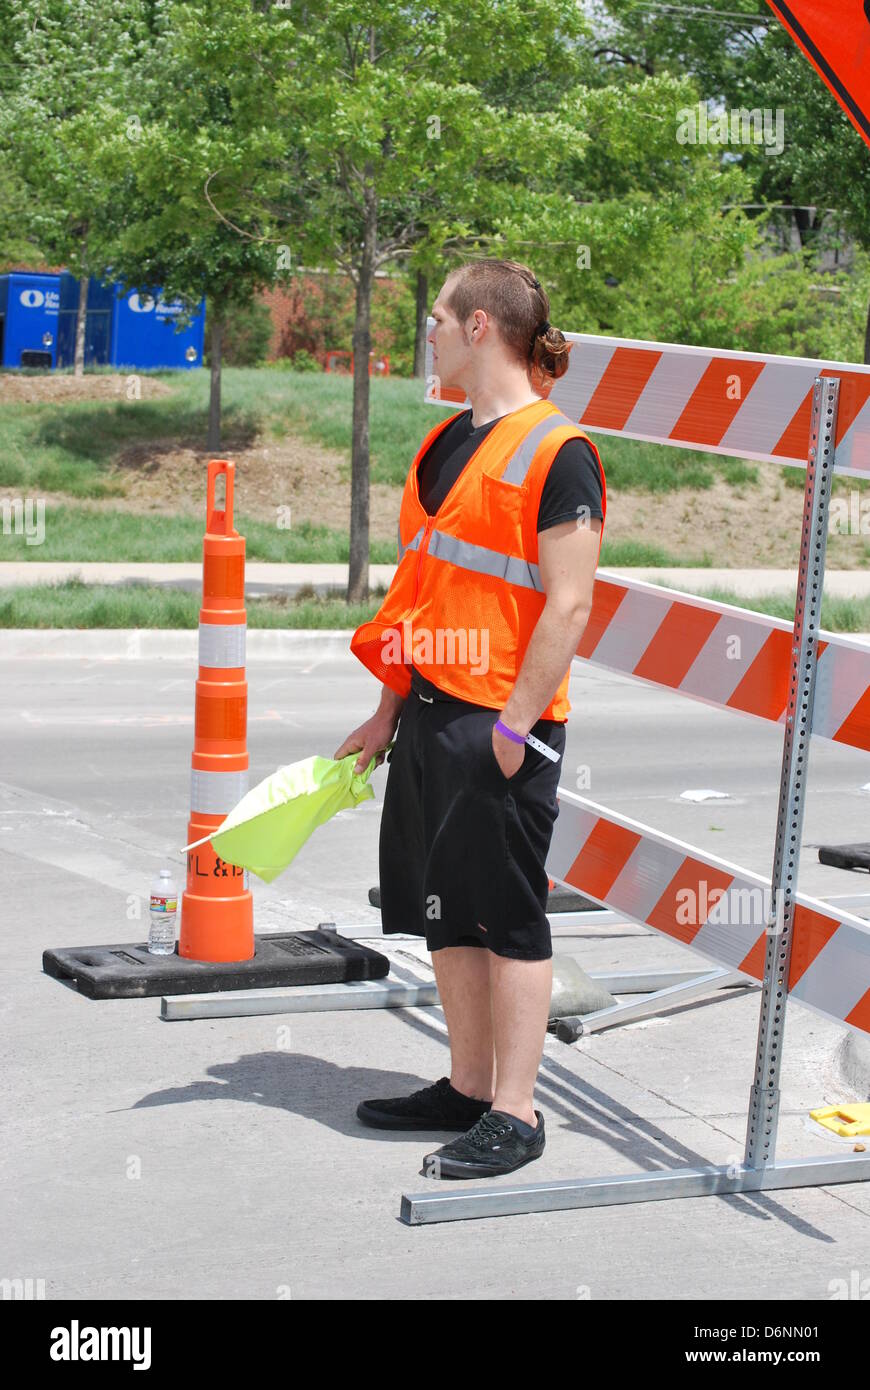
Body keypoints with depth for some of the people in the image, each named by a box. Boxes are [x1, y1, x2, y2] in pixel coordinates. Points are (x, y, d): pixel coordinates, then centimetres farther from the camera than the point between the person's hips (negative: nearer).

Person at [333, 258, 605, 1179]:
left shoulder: (557, 452, -11)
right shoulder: (443, 445, 15)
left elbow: (569, 604, -15)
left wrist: (515, 724, -18)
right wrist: (389, 711, 18)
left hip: (501, 723, -8)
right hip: (429, 714, 9)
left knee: (508, 917, -2)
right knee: (445, 912, 13)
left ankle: (515, 1115, 6)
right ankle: (468, 1089, 24)